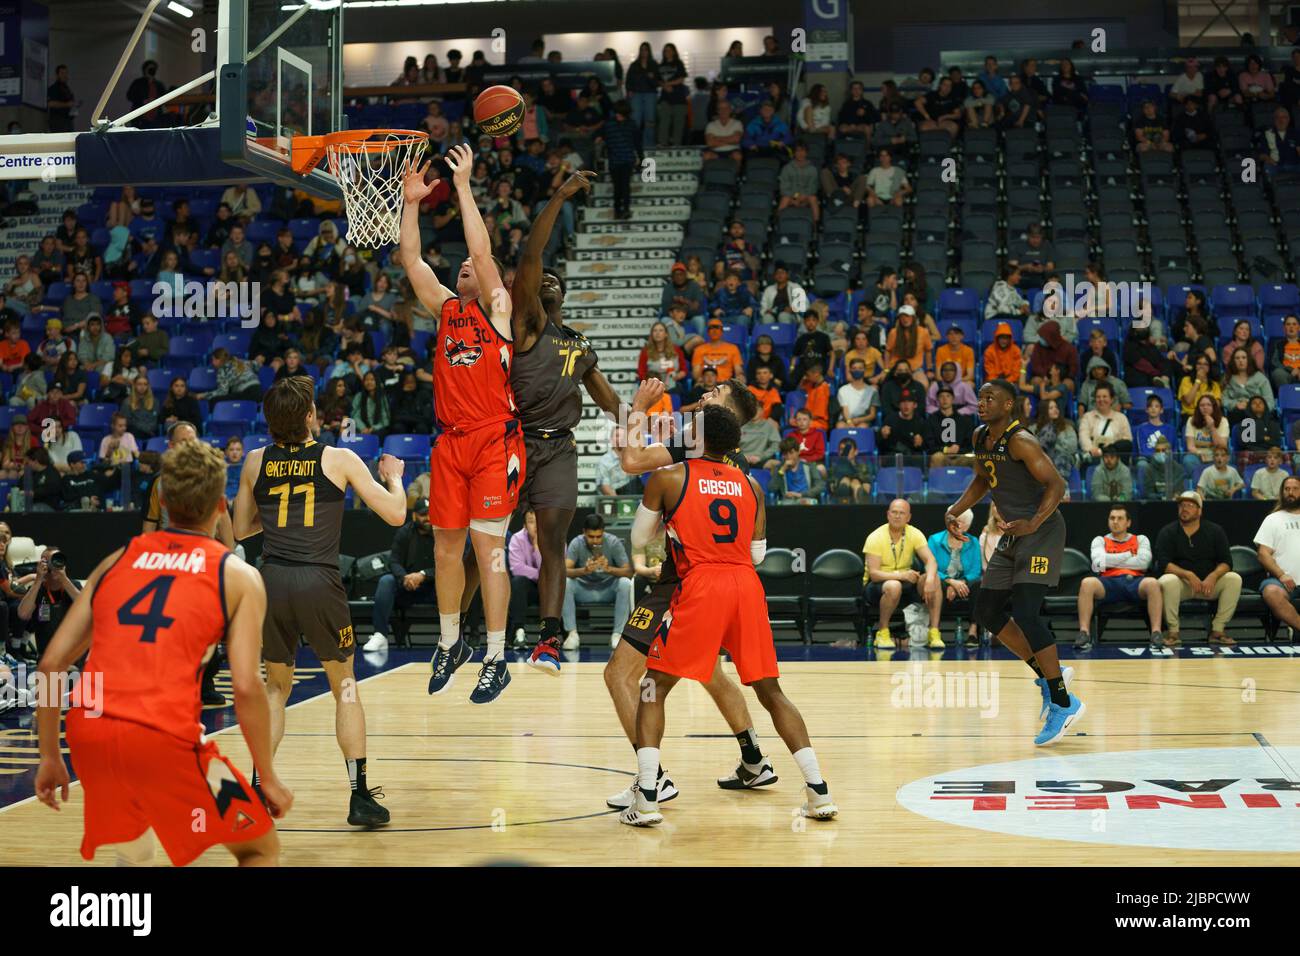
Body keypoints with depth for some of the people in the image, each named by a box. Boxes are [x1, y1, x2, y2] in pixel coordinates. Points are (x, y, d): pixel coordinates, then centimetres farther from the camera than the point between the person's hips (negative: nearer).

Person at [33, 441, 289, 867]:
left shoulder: (116, 560, 19)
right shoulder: (238, 576, 7)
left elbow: (52, 663, 14)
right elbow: (246, 688, -3)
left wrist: (50, 757, 22)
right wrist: (268, 779, 7)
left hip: (89, 731, 5)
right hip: (165, 736, -5)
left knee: (132, 849, 35)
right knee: (261, 849, 15)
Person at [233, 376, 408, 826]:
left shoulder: (256, 462, 10)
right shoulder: (340, 459, 2)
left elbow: (240, 529, 20)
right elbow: (396, 514, 3)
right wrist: (394, 477, 22)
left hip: (272, 582, 2)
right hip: (319, 584, -2)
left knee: (277, 686, 21)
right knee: (344, 686, 14)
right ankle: (360, 797, 12)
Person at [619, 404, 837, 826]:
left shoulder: (668, 478, 3)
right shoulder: (750, 485, 14)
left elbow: (638, 541, 11)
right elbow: (758, 554, 16)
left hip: (700, 588, -4)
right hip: (747, 587, 4)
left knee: (655, 688, 9)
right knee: (770, 691, 15)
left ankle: (646, 800, -2)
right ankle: (819, 792, 11)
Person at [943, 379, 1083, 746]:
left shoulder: (1020, 441, -19)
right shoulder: (980, 438, 7)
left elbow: (1057, 484, -23)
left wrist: (1033, 524, -36)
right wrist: (954, 511, 8)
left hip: (1041, 532, -9)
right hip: (1012, 535, 9)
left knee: (1024, 612, -18)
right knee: (987, 612, 9)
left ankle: (1063, 703, -10)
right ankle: (1048, 674, 23)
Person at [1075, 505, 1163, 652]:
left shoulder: (1141, 539, 21)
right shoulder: (1100, 540, 21)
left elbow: (1143, 562, 0)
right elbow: (1098, 562, -1)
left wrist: (1111, 561, 2)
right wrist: (1129, 555, 4)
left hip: (1135, 581, 0)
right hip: (1109, 582, 0)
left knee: (1152, 583, -36)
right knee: (1087, 583, -34)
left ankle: (1156, 633, -36)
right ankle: (1084, 633, -36)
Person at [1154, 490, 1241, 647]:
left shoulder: (1215, 531, 6)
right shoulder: (1167, 532, 0)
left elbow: (1226, 562, -2)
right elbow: (1163, 563, -12)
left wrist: (1213, 576, -23)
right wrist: (1188, 575, -27)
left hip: (1209, 583, 2)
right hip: (1181, 583, -2)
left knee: (1234, 579, -24)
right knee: (1167, 581, -36)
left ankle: (1217, 631, -16)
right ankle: (1173, 632, -21)